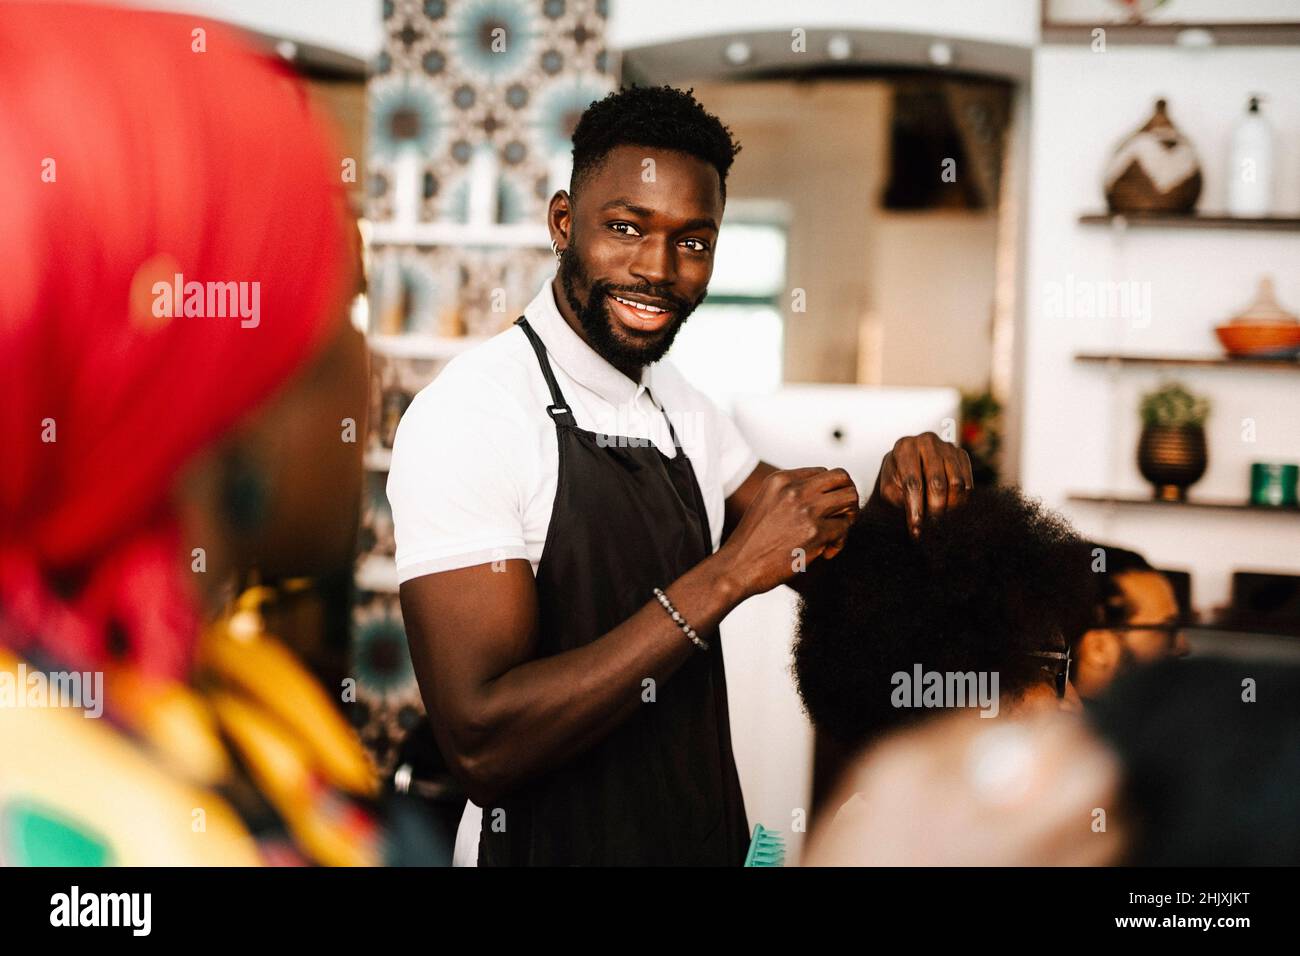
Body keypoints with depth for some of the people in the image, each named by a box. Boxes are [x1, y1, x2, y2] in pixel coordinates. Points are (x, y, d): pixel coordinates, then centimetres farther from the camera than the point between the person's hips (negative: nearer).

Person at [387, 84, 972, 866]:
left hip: (708, 834, 8)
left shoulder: (681, 406, 4)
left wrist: (900, 496, -11)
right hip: (555, 844, -7)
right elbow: (482, 746, -29)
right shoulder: (471, 413, -21)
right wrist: (728, 575, -29)